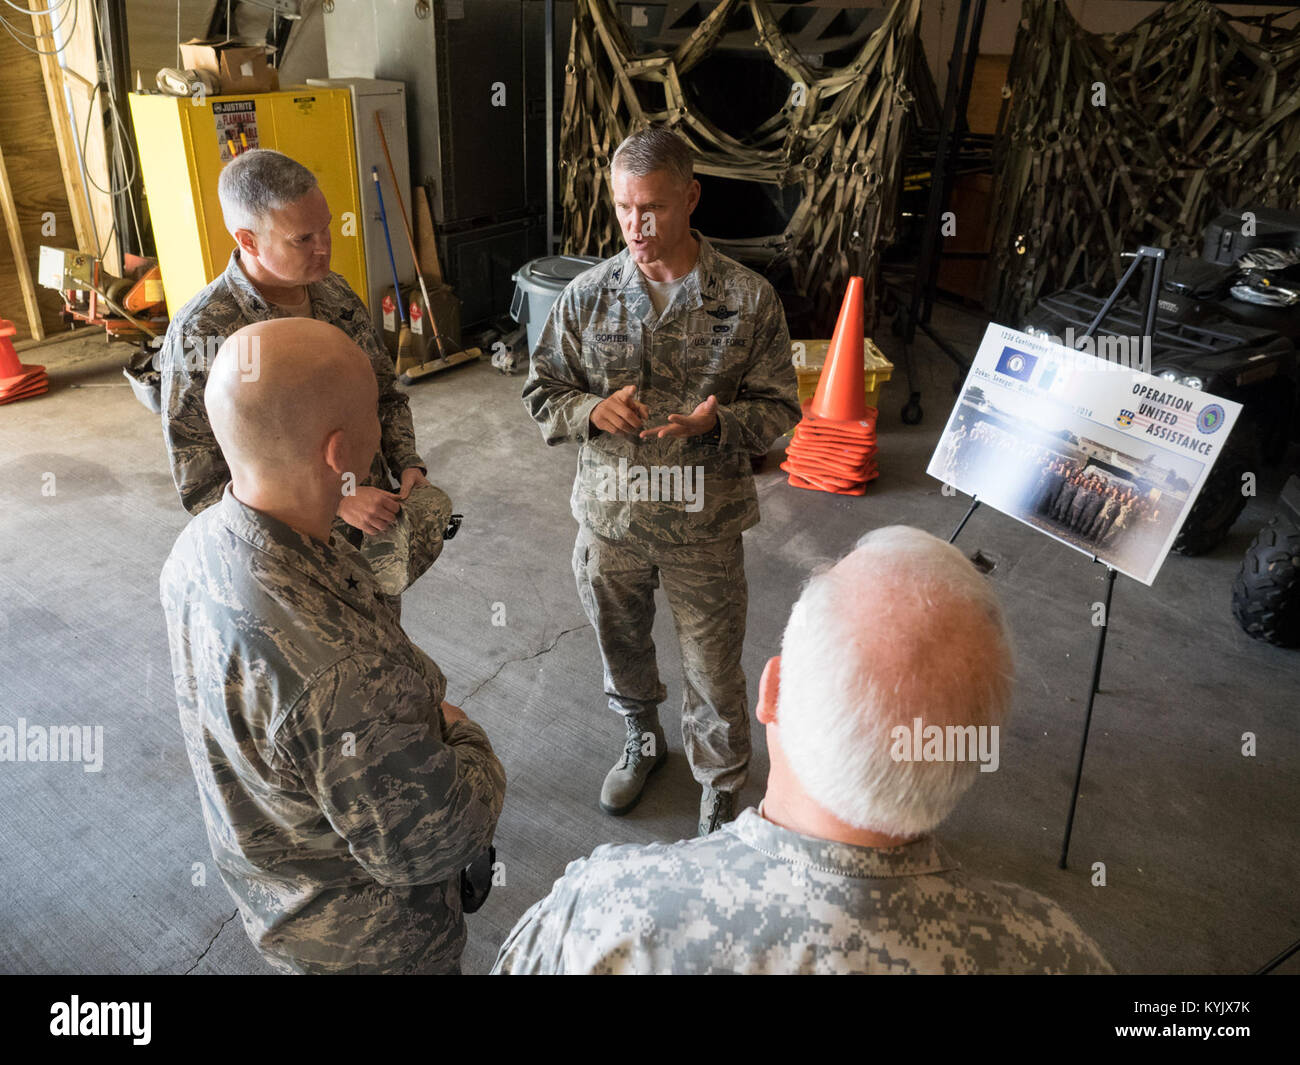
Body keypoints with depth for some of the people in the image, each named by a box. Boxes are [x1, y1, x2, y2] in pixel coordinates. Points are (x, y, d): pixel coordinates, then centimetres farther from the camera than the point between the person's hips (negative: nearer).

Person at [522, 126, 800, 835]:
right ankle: (641, 743, 53)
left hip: (704, 525, -2)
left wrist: (718, 422, -25)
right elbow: (541, 394, 3)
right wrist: (591, 410, -19)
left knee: (713, 671, 10)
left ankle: (721, 791, 37)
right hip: (609, 517, 3)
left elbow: (779, 405, -4)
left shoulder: (749, 299, -9)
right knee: (621, 648, 23)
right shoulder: (587, 295, -3)